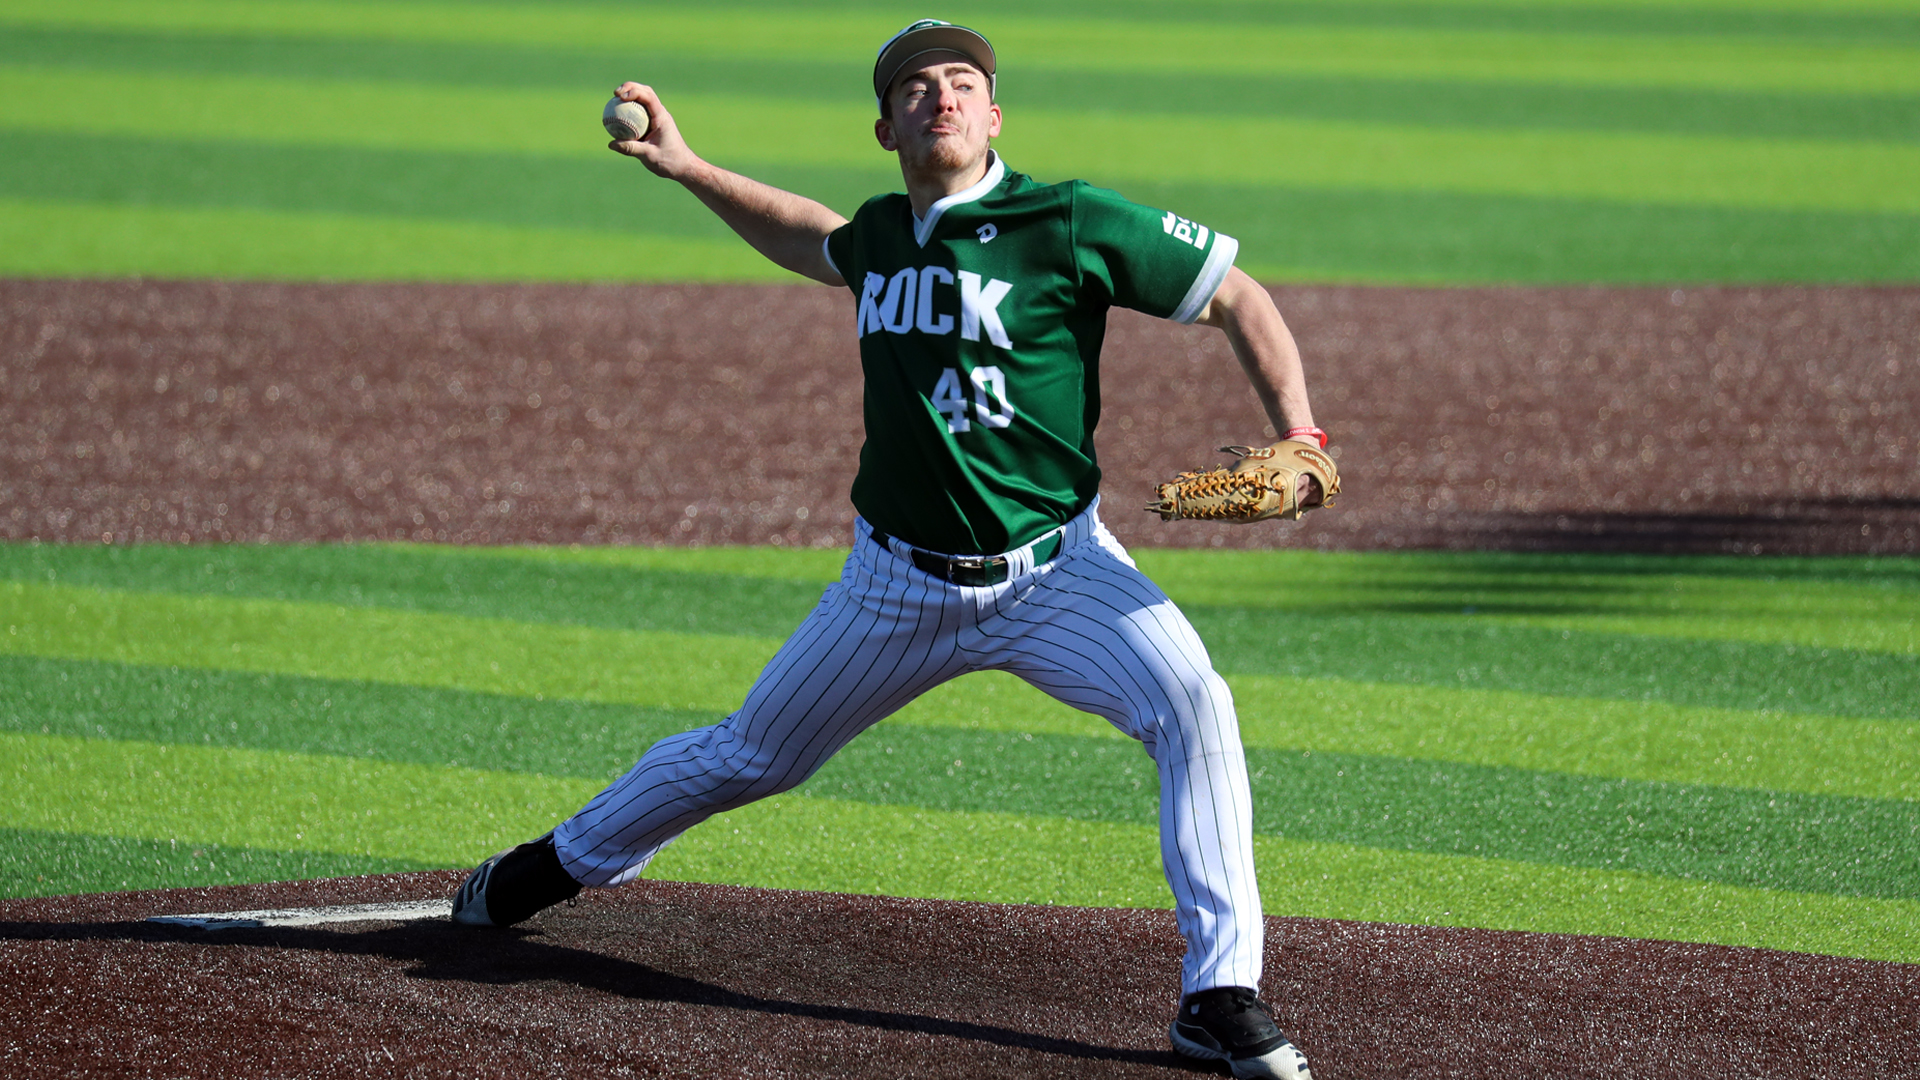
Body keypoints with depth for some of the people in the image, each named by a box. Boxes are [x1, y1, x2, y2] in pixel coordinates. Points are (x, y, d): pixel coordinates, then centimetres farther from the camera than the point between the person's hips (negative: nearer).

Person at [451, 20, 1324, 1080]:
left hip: (1054, 570, -4)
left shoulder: (1070, 224, -15)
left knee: (1194, 707, -28)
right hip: (901, 582, 4)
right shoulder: (879, 236, 2)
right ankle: (567, 861, 44)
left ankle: (1221, 995, -21)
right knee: (749, 754, 18)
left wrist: (1297, 435, -25)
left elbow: (1239, 298, -11)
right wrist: (687, 168, 21)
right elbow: (815, 246, 28)